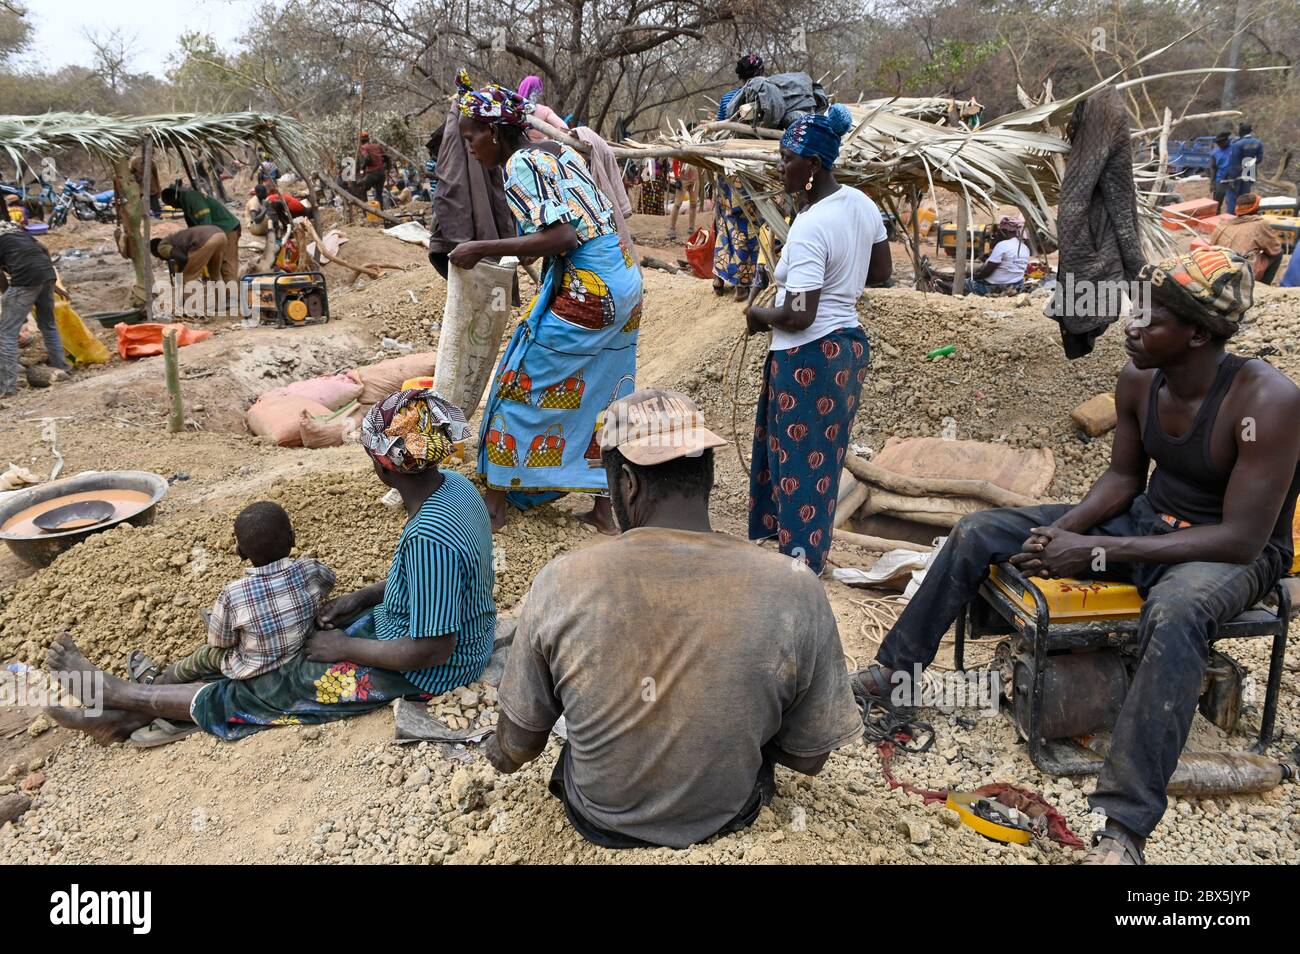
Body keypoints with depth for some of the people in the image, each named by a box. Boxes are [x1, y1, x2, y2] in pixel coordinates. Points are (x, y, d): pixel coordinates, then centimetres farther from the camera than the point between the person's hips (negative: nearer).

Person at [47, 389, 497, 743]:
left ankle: (116, 694, 19)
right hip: (413, 621, 9)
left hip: (428, 670, -9)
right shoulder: (451, 485, -4)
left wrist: (344, 647, -16)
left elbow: (431, 650, -29)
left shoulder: (428, 538, -35)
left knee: (270, 689, 3)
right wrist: (360, 598, 5)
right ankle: (132, 716, 18)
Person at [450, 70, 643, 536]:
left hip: (585, 291, -9)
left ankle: (495, 502, 14)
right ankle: (606, 507, 22)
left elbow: (560, 237, -23)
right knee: (601, 395, 15)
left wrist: (482, 249, -17)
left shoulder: (520, 165, -11)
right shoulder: (559, 150, 15)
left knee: (521, 386, 3)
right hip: (623, 282, 9)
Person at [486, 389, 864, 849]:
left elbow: (514, 749, -11)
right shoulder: (794, 592, -25)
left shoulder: (560, 582, -25)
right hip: (726, 823, 0)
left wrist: (501, 752, 12)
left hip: (598, 818, 1)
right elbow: (809, 757, -11)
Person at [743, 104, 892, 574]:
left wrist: (758, 315, -7)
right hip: (850, 343, 9)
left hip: (808, 356, -9)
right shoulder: (862, 204, 3)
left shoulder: (810, 227, -24)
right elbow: (881, 271, 15)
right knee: (824, 454, 19)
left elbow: (798, 316, -25)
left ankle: (799, 560, 18)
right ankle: (809, 548, 34)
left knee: (798, 459, 5)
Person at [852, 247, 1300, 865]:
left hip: (1233, 554, -6)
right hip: (1148, 519, 7)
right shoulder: (1139, 381, -7)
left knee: (1175, 614, -44)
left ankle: (1122, 828, -42)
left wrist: (1099, 551, -30)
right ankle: (893, 671, 2)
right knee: (979, 530, -5)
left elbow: (1242, 537, -28)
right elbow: (1123, 476, 7)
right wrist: (1063, 529, -13)